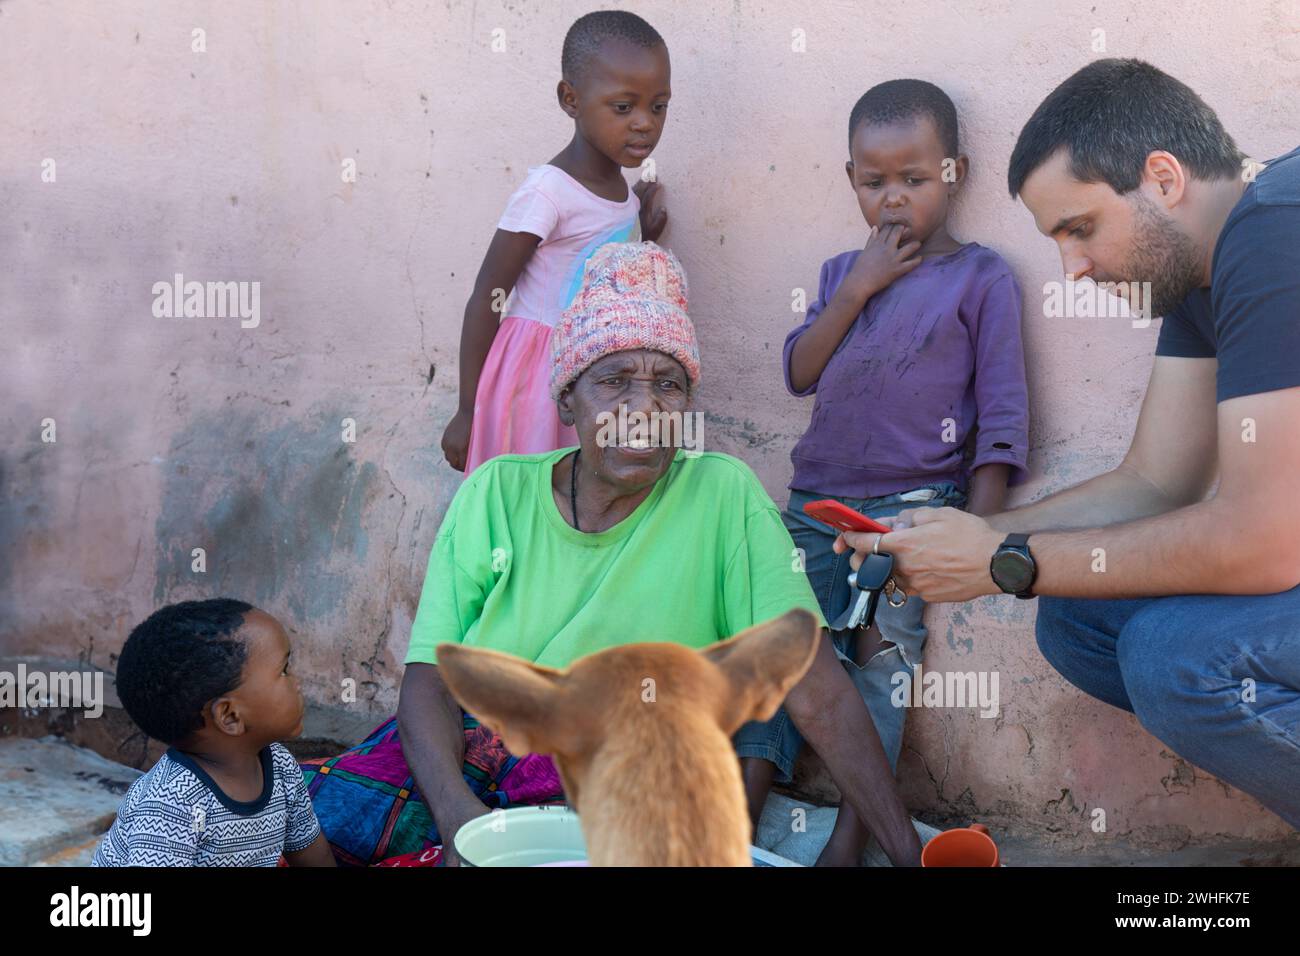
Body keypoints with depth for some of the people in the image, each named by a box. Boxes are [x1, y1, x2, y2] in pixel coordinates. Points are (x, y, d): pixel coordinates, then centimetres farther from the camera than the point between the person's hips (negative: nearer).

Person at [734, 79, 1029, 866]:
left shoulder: (981, 277, 1)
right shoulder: (844, 273, 15)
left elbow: (1002, 413, -3)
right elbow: (799, 373, 3)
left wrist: (979, 530, -11)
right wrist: (857, 287, -6)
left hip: (914, 505, -5)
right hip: (817, 503, 5)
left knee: (881, 648, -12)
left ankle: (849, 841, -8)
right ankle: (740, 821, 3)